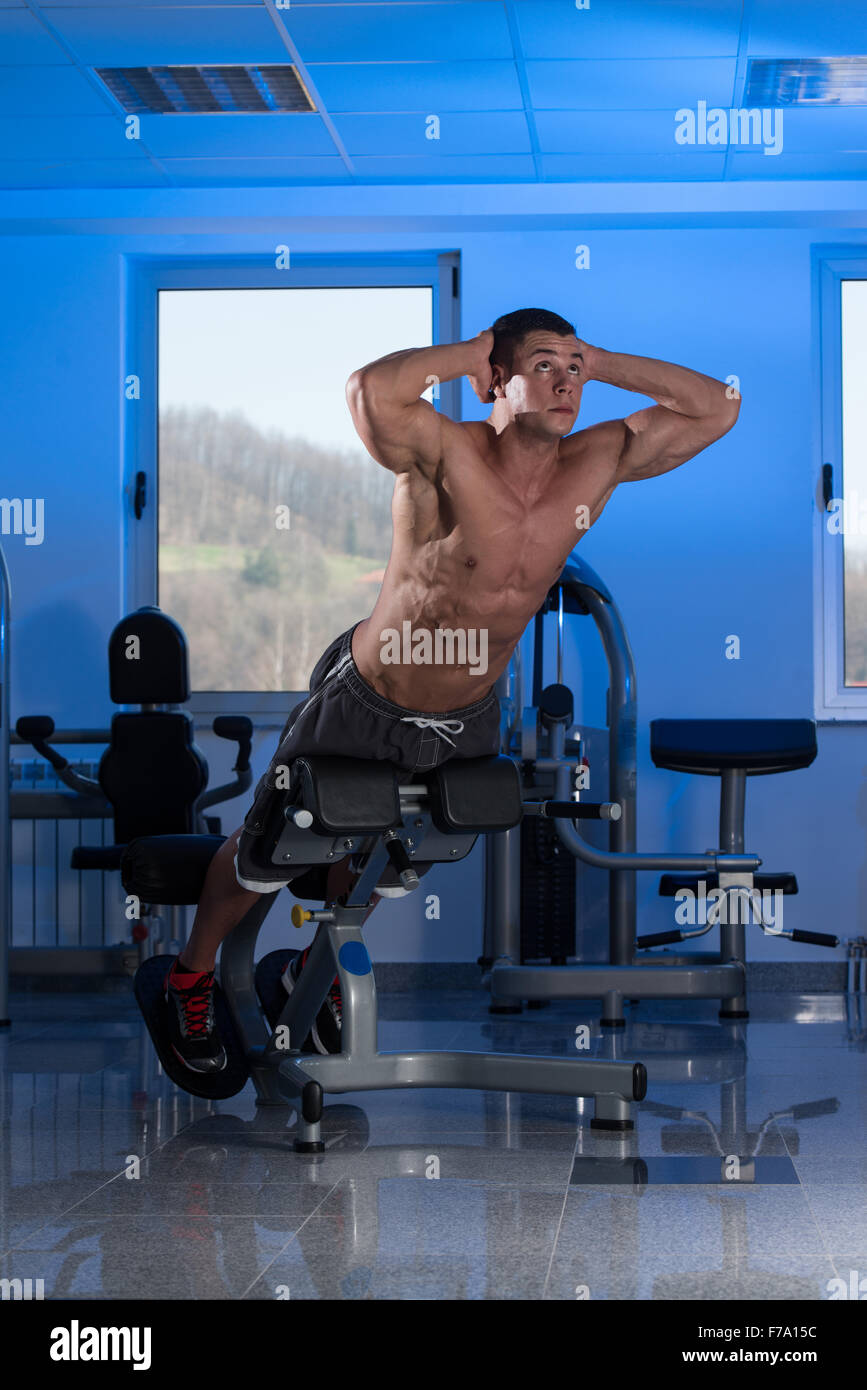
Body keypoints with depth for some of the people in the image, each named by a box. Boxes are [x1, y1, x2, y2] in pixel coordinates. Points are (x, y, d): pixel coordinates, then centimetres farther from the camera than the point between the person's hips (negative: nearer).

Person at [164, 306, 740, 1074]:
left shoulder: (597, 464, -12)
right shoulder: (449, 455, -29)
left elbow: (717, 409, -8)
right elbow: (370, 391, -49)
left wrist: (599, 362, -15)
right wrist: (470, 351, -32)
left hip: (468, 718, 5)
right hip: (363, 706, -5)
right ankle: (194, 975, 41)